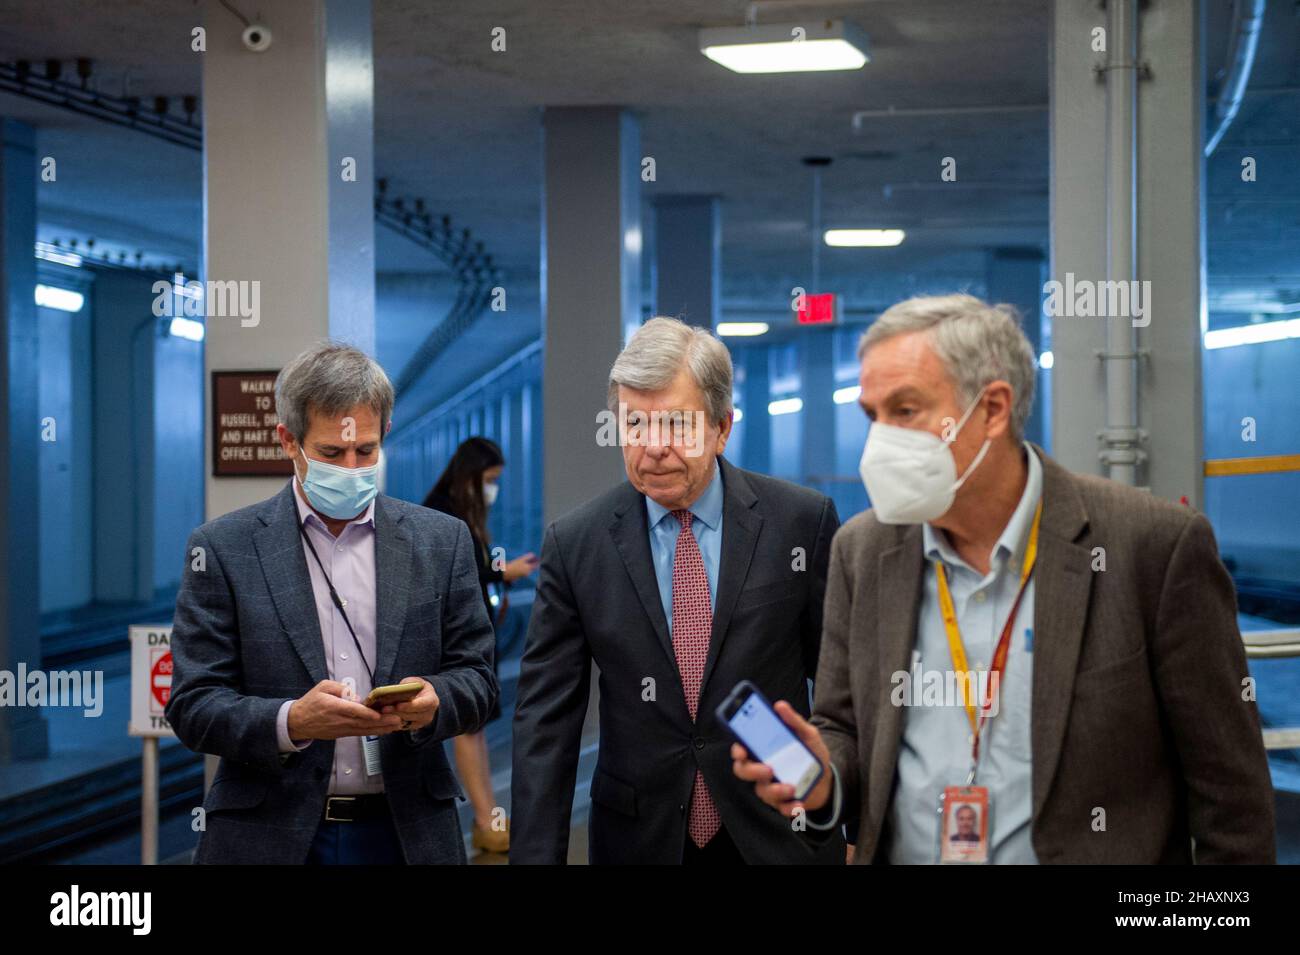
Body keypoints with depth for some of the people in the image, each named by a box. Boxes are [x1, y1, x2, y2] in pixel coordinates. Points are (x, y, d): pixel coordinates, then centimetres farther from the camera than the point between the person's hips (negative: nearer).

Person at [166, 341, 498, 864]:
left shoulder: (442, 541, 4)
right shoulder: (222, 547, -2)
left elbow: (476, 679, 4)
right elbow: (193, 705, -6)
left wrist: (433, 701, -18)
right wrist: (292, 722, -23)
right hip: (270, 836, -2)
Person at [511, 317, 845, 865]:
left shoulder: (802, 522, -5)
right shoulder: (574, 545, -3)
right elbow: (545, 720, -3)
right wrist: (535, 856, -10)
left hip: (780, 835, 0)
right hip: (641, 839, 1)